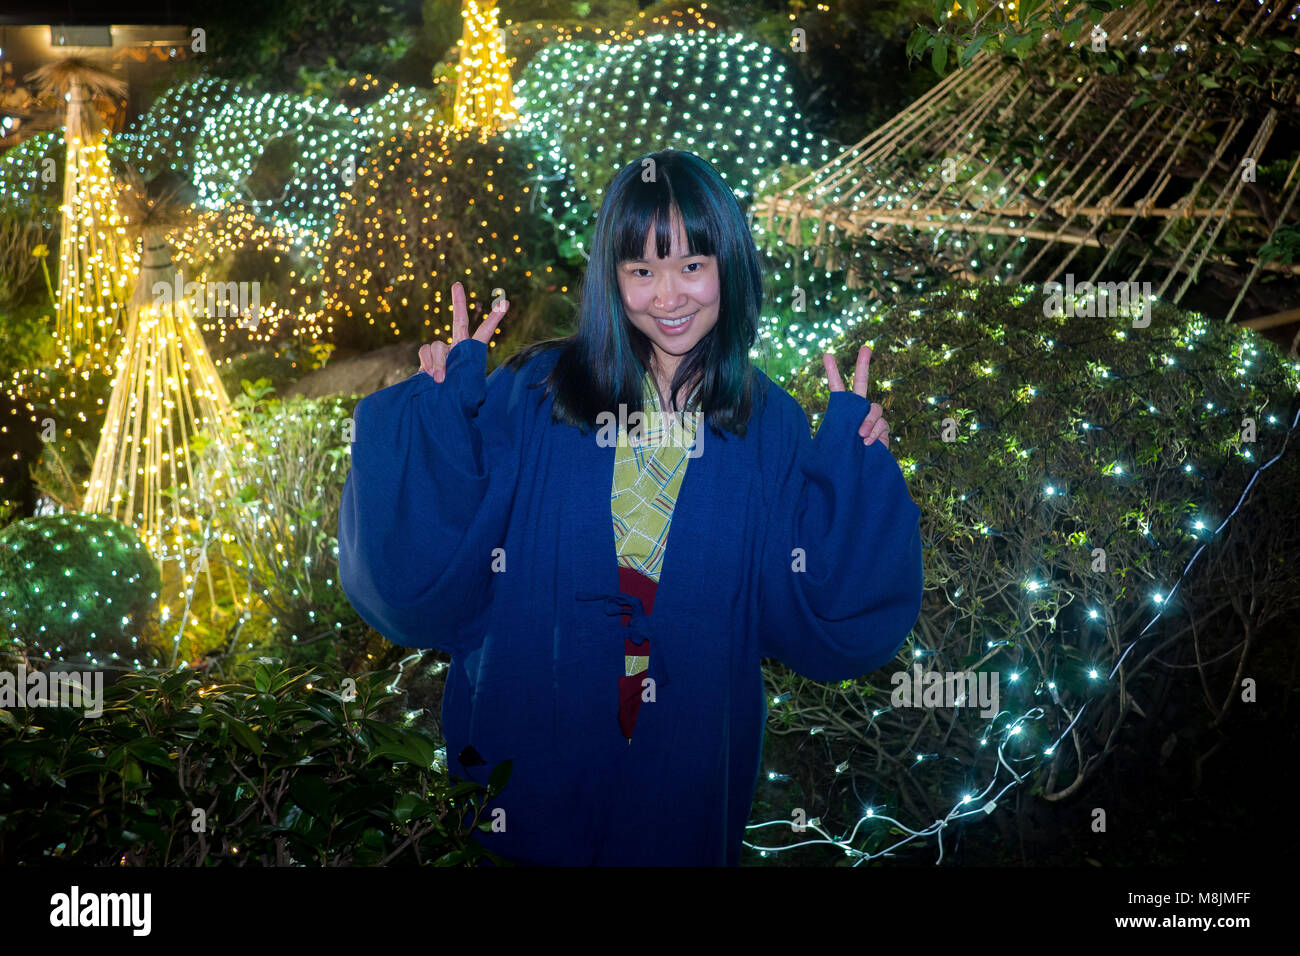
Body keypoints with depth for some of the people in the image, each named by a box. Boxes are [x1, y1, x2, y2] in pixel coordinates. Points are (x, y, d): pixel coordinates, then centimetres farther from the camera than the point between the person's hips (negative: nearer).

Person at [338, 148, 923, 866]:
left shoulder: (770, 428, -3)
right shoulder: (532, 395, -7)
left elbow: (814, 620, -4)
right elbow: (431, 568, -10)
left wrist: (854, 467, -11)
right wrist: (445, 409, -17)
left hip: (691, 761, 1)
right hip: (529, 757, -1)